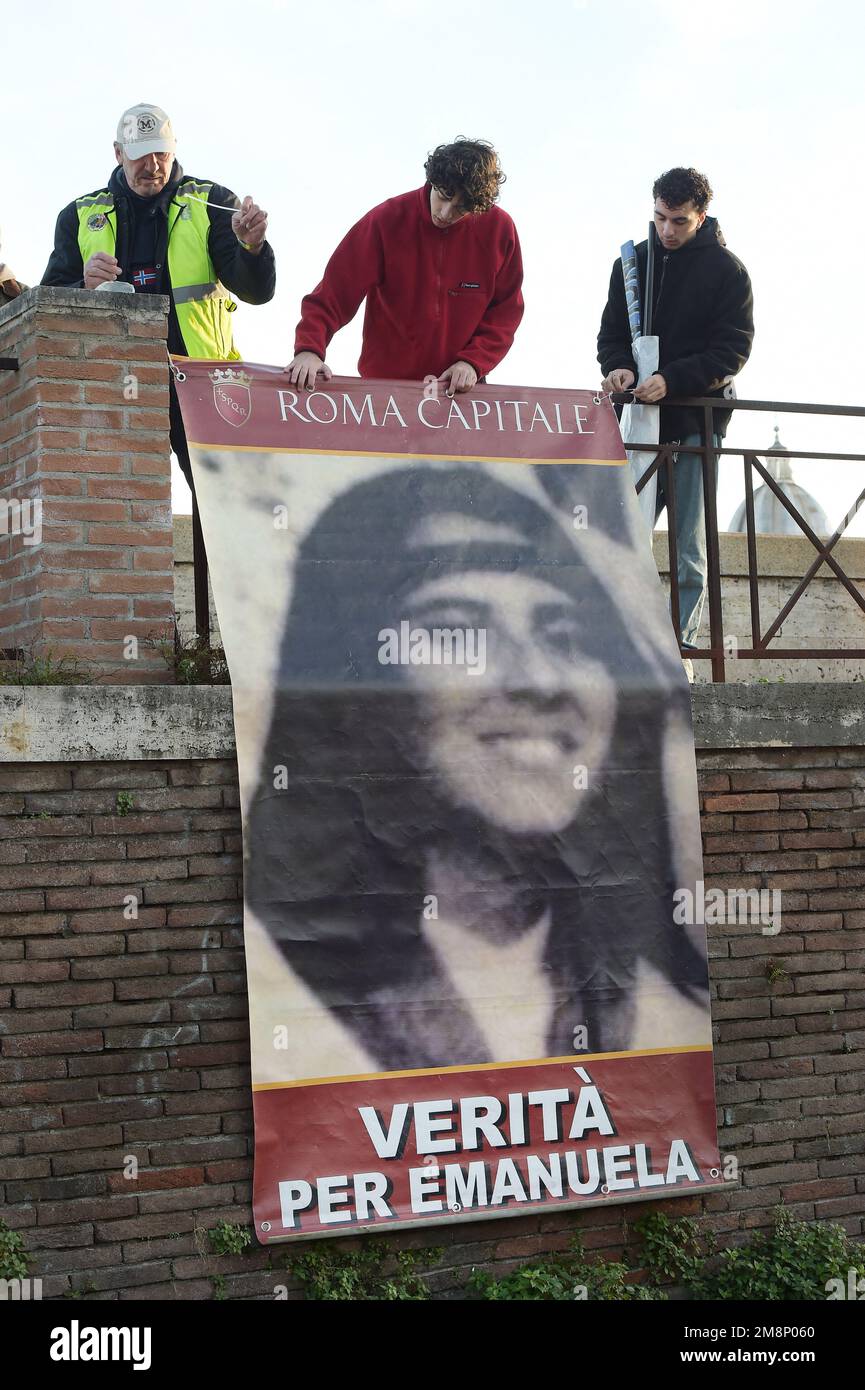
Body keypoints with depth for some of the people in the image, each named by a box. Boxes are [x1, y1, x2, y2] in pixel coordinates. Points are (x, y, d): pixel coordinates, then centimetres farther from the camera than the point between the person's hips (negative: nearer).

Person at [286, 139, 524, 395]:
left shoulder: (499, 229, -8)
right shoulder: (386, 220, -12)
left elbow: (506, 310, 1)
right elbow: (334, 292, -14)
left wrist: (474, 362, -12)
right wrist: (310, 348, -28)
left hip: (461, 386, 1)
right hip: (384, 381, -1)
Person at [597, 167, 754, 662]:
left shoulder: (726, 270, -1)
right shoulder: (634, 262, 11)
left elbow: (732, 350, -7)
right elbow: (612, 332, 12)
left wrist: (672, 380, -20)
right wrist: (618, 367, -11)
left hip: (695, 422, -3)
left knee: (690, 550, -1)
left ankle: (681, 646, 4)